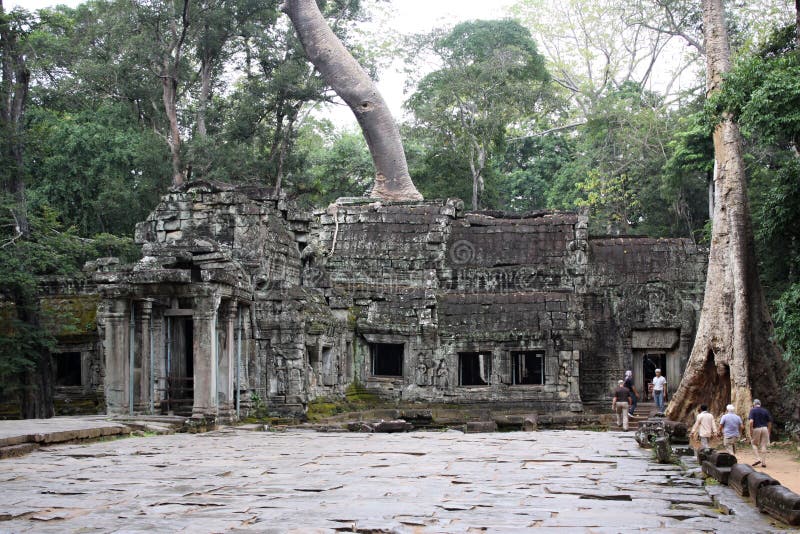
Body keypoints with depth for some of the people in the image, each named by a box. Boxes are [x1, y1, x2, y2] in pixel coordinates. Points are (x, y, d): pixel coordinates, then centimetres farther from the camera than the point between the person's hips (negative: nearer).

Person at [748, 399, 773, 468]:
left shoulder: (753, 410, -3)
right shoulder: (765, 411, 10)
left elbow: (751, 421, -15)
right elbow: (769, 423, 10)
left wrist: (751, 431, -9)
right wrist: (769, 432, 18)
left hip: (756, 429, -3)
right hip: (765, 428, 3)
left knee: (754, 444, 12)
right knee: (763, 446, 6)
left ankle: (757, 459, -3)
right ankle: (764, 462, 4)